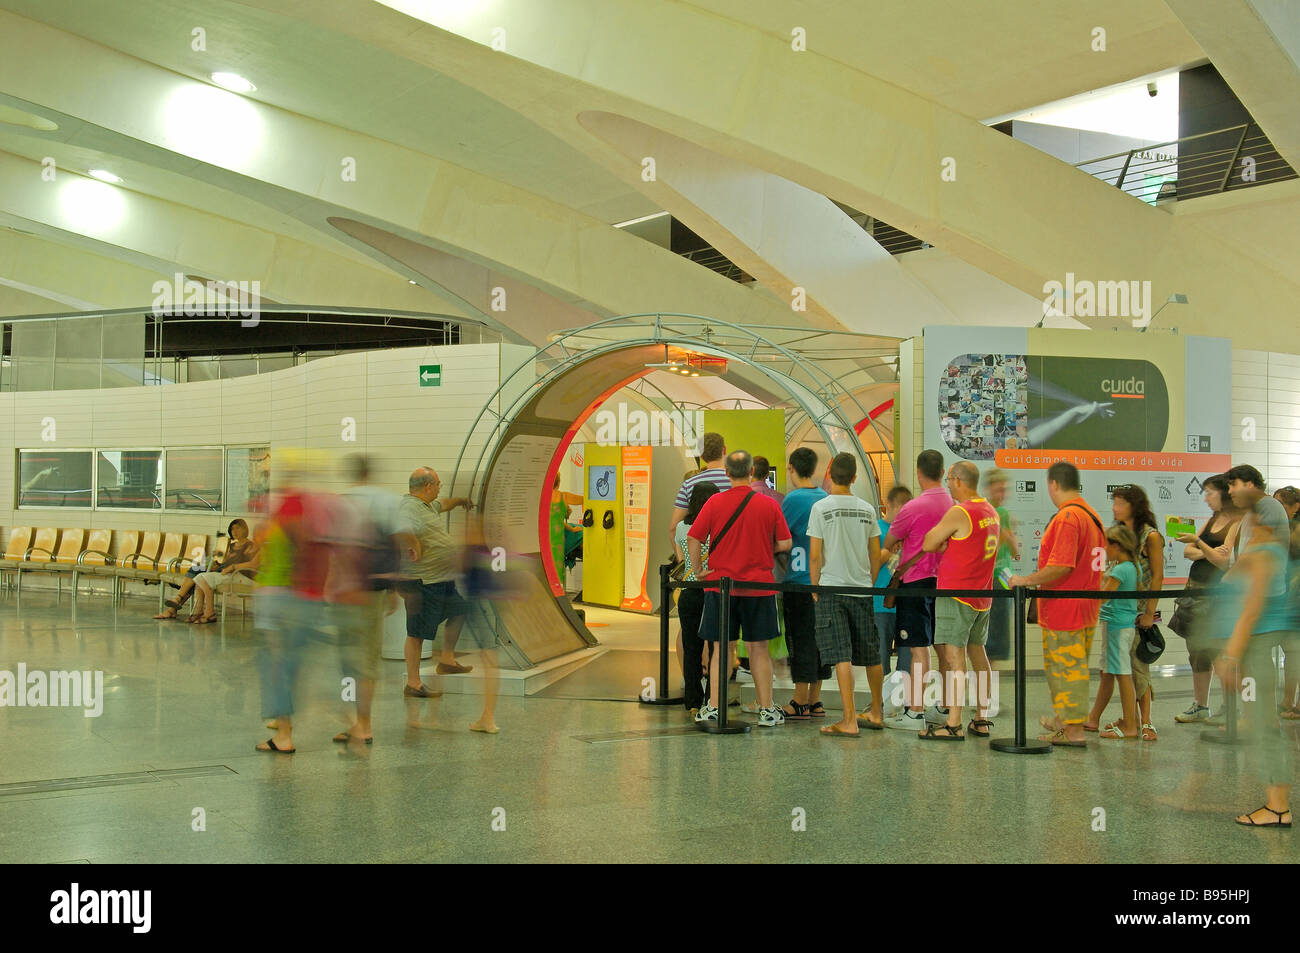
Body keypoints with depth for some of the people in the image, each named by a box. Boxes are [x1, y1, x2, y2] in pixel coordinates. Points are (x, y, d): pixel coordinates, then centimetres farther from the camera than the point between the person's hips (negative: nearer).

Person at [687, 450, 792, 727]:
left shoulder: (715, 502, -3)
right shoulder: (769, 505, -3)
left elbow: (693, 539, -6)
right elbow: (785, 544, -1)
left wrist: (698, 570, 4)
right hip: (759, 586, 0)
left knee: (721, 648, 8)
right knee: (759, 649, 7)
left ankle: (713, 707, 7)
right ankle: (767, 710, 11)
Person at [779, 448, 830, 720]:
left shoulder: (794, 499, -13)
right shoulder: (826, 498, 8)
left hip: (799, 582, -6)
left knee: (800, 639, -2)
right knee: (818, 638, 10)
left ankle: (800, 703, 2)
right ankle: (815, 701, 16)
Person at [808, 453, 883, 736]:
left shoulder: (821, 507, -6)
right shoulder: (867, 509, 5)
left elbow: (815, 556, -7)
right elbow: (876, 555, 9)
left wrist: (815, 588, 4)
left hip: (832, 588, -4)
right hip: (862, 590, 4)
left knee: (842, 656, -6)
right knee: (871, 655, 13)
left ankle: (849, 720, -9)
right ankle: (876, 714, 27)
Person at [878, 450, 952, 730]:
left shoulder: (913, 507, -15)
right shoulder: (955, 505, 4)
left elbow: (886, 546, -2)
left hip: (916, 581, -6)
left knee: (919, 649, -5)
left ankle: (915, 712, -3)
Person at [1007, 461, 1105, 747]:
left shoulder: (1066, 517, -20)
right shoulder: (1092, 515, 11)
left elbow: (1060, 567, -27)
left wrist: (1026, 580, -16)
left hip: (1064, 609, -10)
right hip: (1087, 607, 10)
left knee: (1065, 668, -3)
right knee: (1074, 667, 19)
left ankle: (1073, 731, 1)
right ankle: (1065, 720, 32)